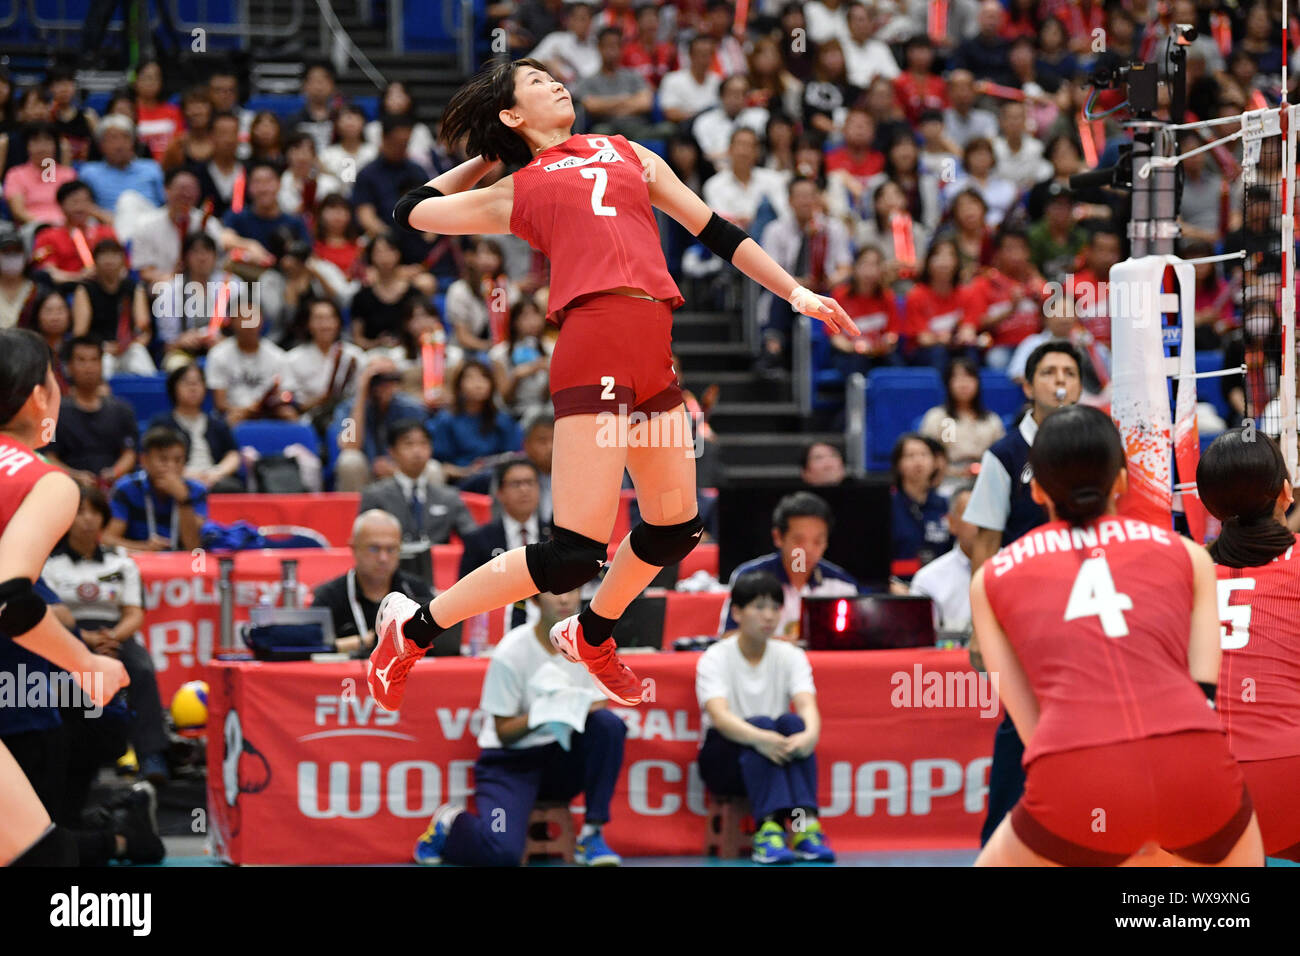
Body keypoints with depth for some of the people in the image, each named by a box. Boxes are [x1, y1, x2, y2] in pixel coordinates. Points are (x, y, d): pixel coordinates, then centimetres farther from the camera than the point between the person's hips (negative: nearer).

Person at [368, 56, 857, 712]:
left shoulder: (628, 155, 25)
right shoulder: (518, 192, 14)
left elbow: (716, 233, 27)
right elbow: (412, 210, 20)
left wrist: (796, 293, 23)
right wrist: (484, 159, 30)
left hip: (655, 352, 6)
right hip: (596, 343, -6)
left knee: (676, 528, 12)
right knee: (575, 554, -13)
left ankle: (591, 636, 37)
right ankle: (414, 628, 1)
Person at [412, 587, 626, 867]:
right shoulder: (512, 652, -16)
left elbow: (599, 707, 0)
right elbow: (504, 733, -12)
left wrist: (579, 709, -24)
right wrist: (542, 713, -30)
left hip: (562, 761, 5)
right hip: (510, 761, -5)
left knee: (609, 724, -26)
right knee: (502, 852, -30)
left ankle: (591, 834, -14)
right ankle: (449, 823, 8)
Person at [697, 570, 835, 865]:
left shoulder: (790, 656, 2)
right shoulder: (715, 659, -8)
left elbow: (807, 705, -15)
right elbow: (719, 715, -26)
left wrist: (810, 735, -40)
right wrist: (759, 738, -46)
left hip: (782, 762, 3)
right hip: (725, 760, -3)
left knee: (792, 723, -29)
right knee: (762, 724, -33)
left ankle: (805, 825, -46)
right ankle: (769, 827, -52)